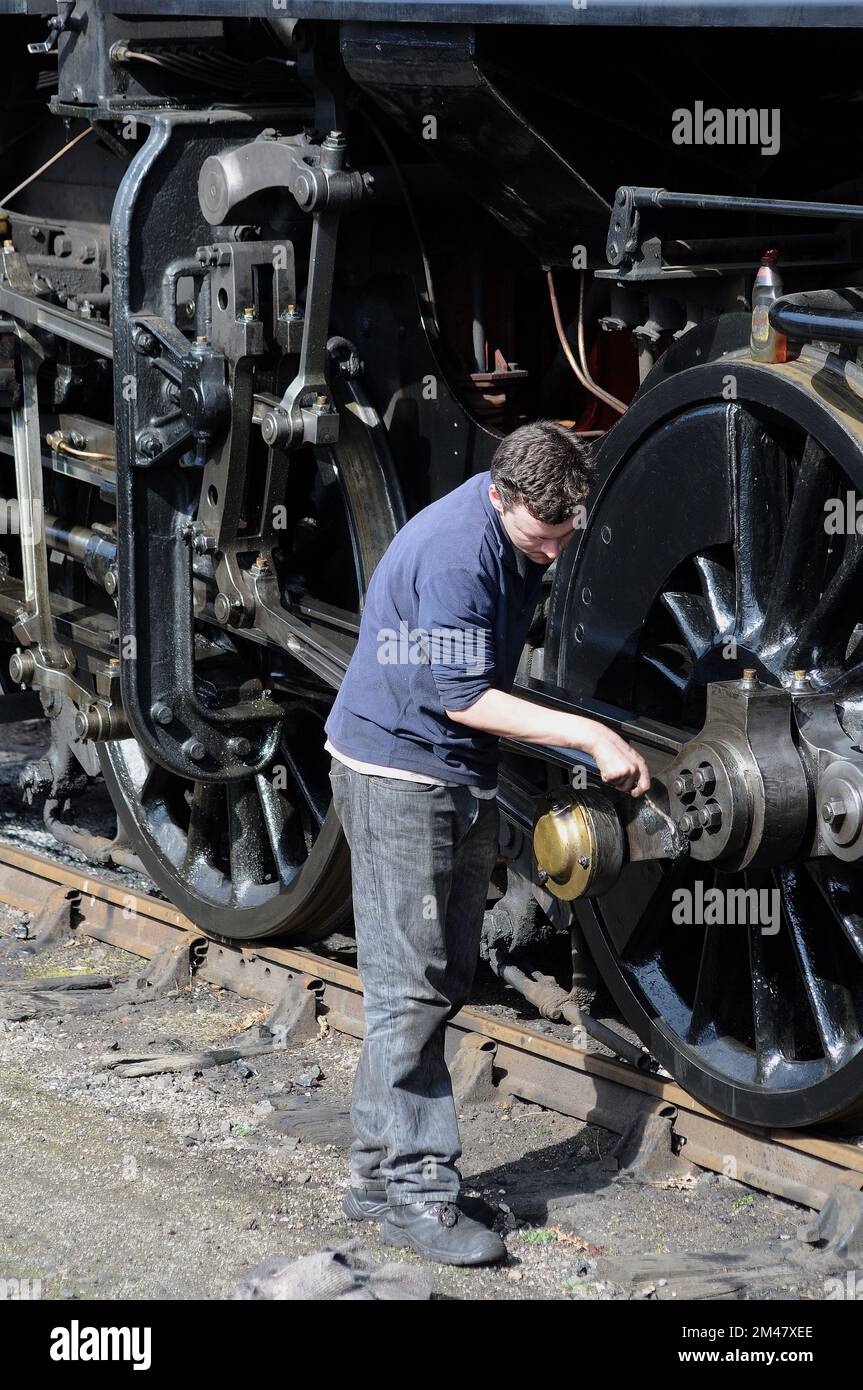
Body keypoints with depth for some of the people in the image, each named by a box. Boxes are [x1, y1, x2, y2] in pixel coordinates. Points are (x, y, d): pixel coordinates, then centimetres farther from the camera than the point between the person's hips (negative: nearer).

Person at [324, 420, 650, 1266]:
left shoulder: (523, 535, 4)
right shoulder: (453, 553, -25)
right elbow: (462, 697, -23)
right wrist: (592, 737, -23)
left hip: (461, 775, 9)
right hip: (396, 770, -9)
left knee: (442, 982, 11)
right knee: (410, 988, -8)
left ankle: (379, 1175, 19)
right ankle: (418, 1193, -5)